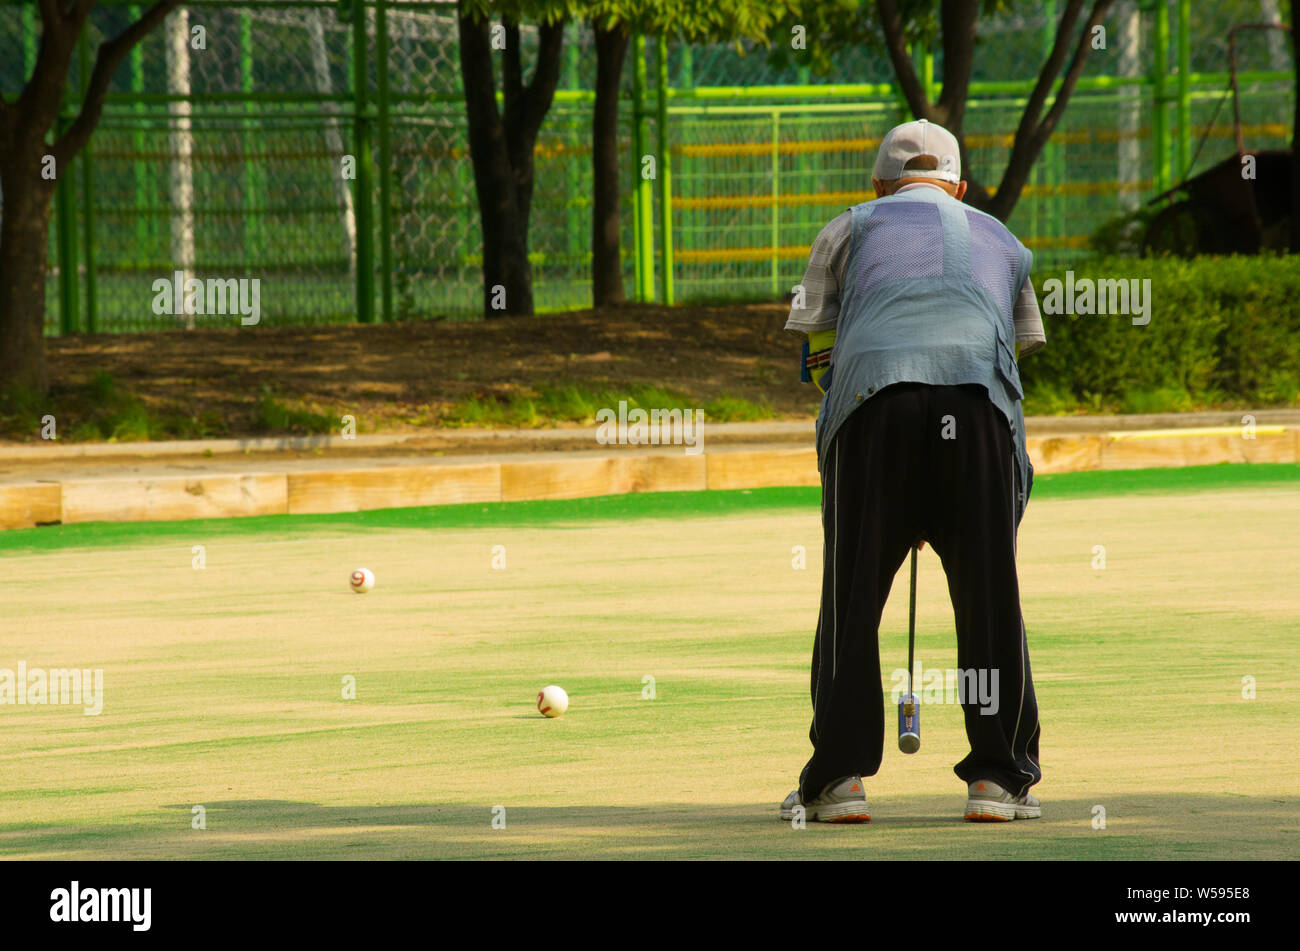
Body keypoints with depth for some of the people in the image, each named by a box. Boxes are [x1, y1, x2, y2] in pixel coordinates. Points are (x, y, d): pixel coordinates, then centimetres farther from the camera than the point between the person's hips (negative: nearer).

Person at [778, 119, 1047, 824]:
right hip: (981, 403, 1)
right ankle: (997, 778, 6)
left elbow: (818, 351, 19)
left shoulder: (851, 229, 26)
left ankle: (838, 776, 2)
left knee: (851, 597, 4)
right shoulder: (1002, 242, 32)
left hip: (872, 395, -1)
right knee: (989, 598, 6)